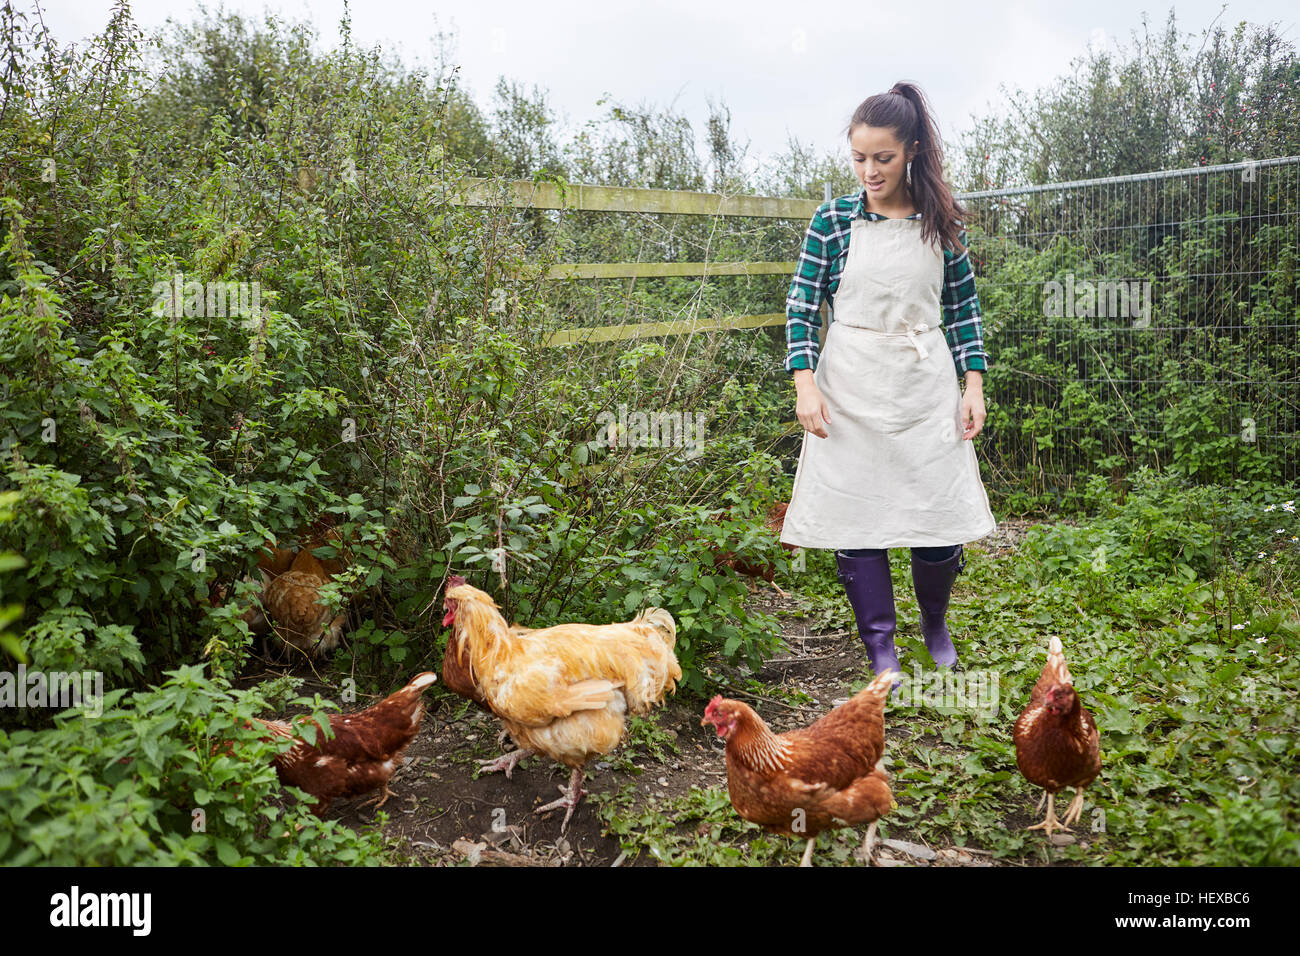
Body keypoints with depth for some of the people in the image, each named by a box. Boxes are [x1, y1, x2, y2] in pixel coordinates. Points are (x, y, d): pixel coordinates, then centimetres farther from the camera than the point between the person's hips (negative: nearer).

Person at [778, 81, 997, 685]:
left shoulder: (941, 222, 5)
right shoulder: (834, 220, 0)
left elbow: (964, 307, 10)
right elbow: (802, 305, 0)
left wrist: (974, 384, 3)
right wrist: (804, 382, -11)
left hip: (925, 385, 1)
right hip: (850, 389, -1)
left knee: (941, 520, 1)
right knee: (856, 521, 0)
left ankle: (934, 622, 32)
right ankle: (881, 653, 16)